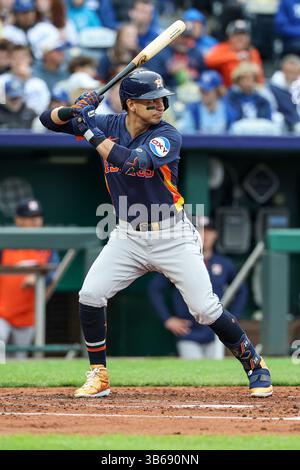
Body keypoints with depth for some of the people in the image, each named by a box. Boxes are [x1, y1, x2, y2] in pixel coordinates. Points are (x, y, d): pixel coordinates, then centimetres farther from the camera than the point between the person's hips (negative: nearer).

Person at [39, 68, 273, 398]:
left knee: (206, 309, -10)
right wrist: (74, 110, -21)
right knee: (89, 296, -12)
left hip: (172, 236, -4)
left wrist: (90, 130, -29)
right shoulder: (109, 125, -2)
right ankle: (98, 376, 3)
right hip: (128, 236, 4)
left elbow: (132, 161, -34)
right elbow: (49, 120, 1)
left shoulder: (167, 135, -16)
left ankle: (255, 365, 9)